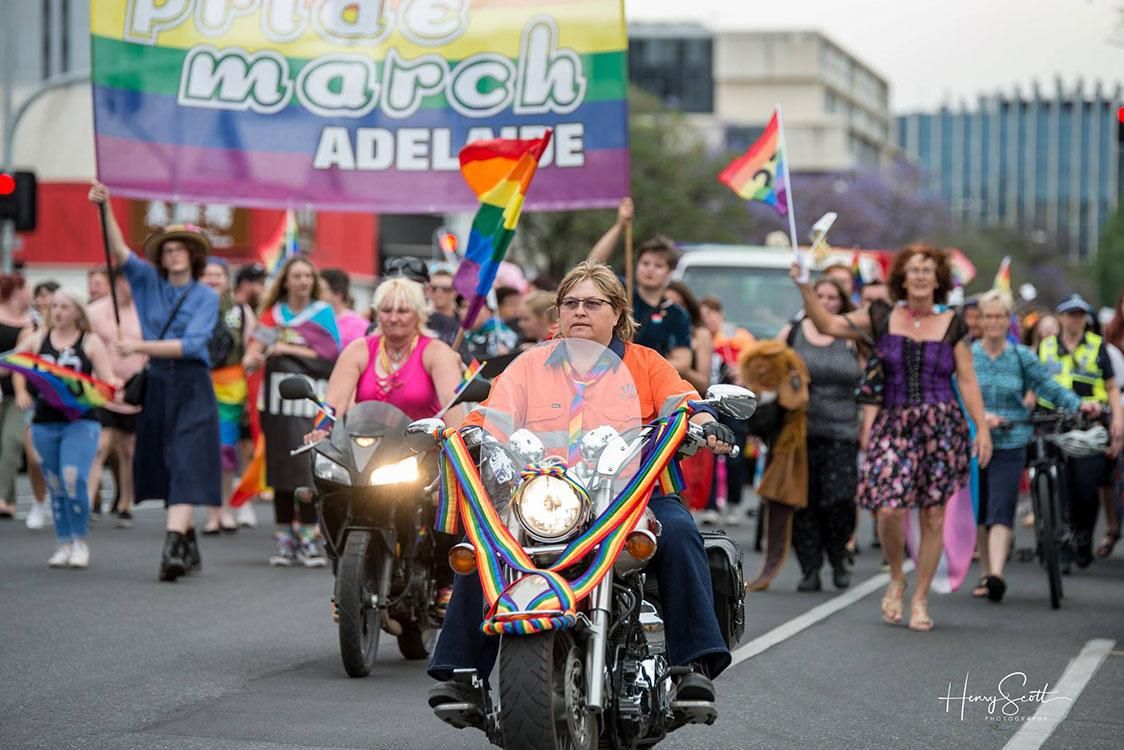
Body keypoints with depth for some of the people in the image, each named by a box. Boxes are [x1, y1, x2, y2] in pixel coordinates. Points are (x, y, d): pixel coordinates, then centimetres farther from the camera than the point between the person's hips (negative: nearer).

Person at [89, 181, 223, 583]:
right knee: (164, 469, 8)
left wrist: (141, 346, -21)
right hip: (157, 386, 4)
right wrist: (105, 209, -19)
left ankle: (173, 548, -26)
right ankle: (189, 546, 21)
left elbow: (191, 344, -13)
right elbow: (119, 251, -6)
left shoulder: (206, 297, 0)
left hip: (192, 387, -4)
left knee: (185, 466, -14)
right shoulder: (149, 282, 8)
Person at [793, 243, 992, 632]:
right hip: (893, 424, 0)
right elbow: (827, 324, 3)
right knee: (889, 508, -15)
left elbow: (967, 381, 5)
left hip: (942, 425, 0)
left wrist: (982, 428, -1)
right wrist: (805, 286, -7)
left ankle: (920, 599, 14)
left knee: (934, 516, 1)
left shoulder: (952, 325, 5)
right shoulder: (882, 319, 6)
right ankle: (896, 578, 12)